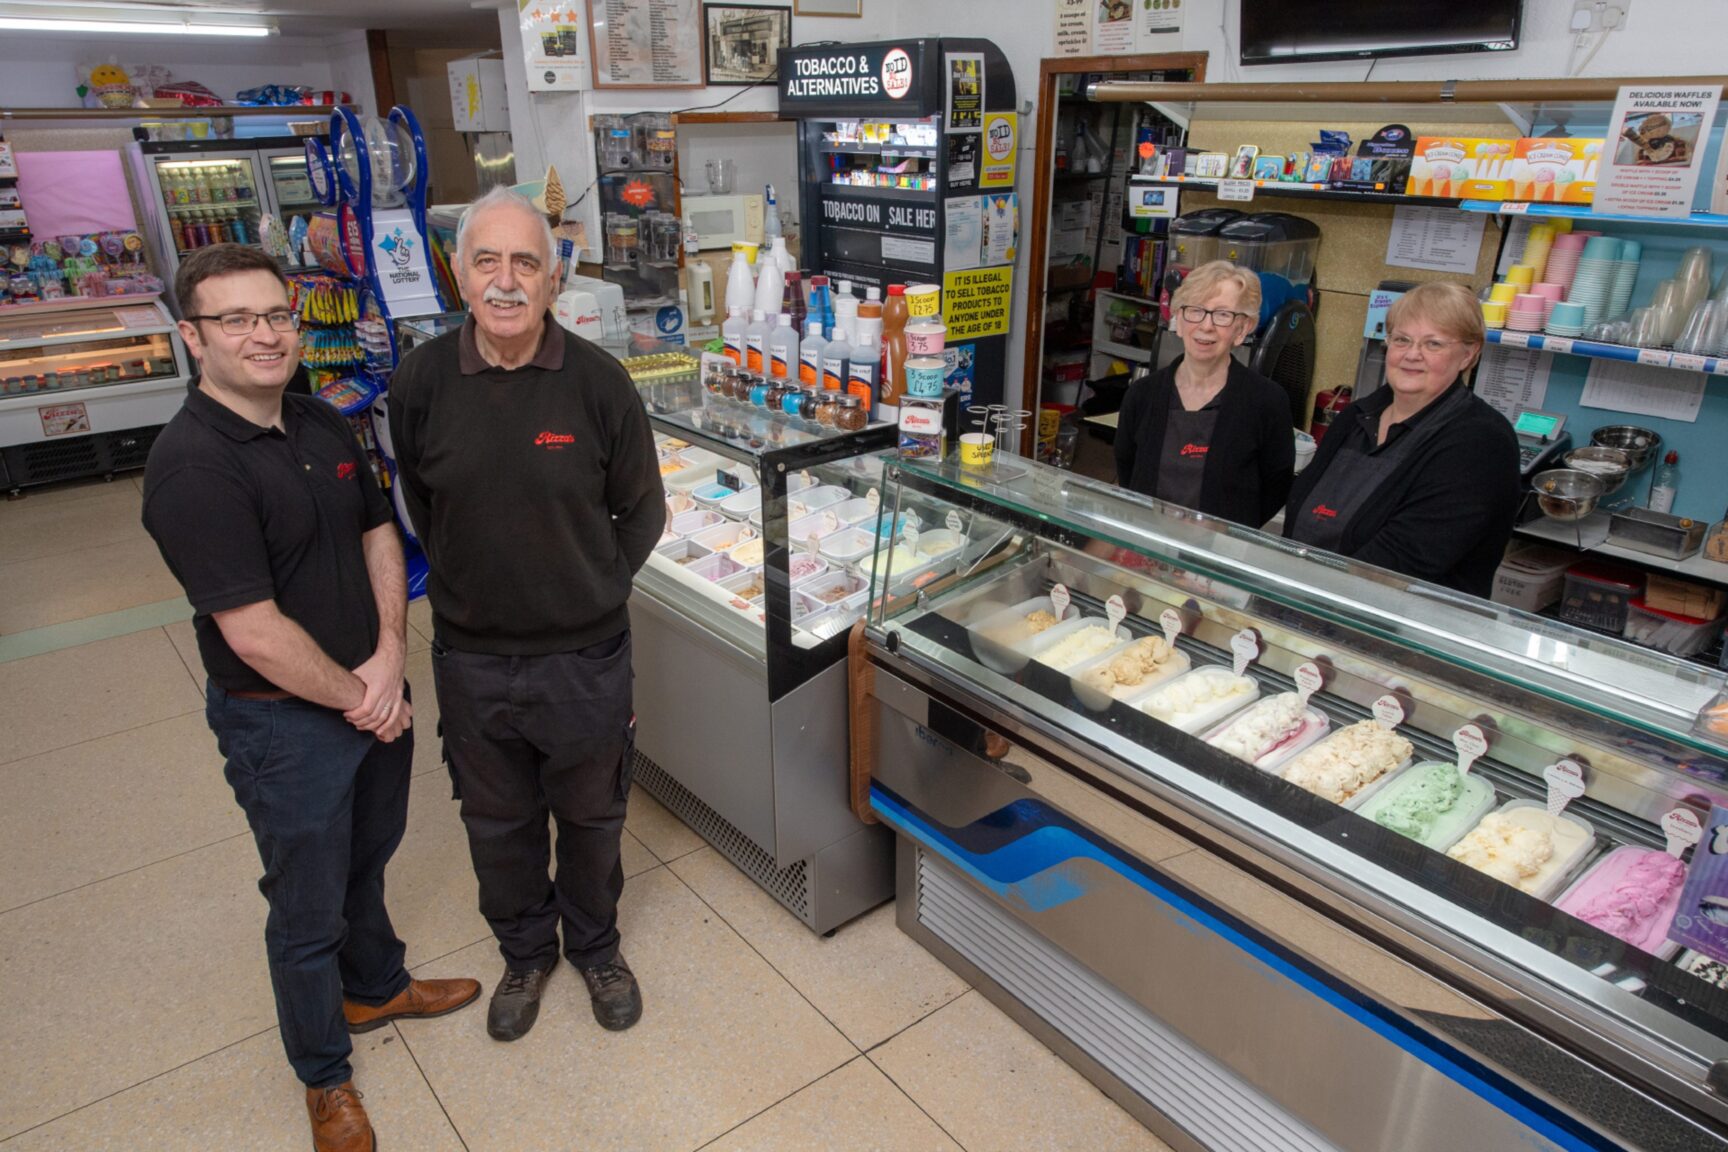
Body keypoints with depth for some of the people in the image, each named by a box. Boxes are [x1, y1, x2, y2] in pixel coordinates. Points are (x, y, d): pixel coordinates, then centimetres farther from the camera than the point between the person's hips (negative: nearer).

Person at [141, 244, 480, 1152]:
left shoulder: (321, 424, 1)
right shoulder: (191, 466, -24)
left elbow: (378, 534, 7)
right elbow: (256, 634, -26)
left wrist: (389, 656, -6)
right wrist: (357, 700, -14)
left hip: (374, 695, 7)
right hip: (284, 723, -7)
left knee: (367, 857, 27)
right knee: (309, 908, 12)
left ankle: (376, 986, 53)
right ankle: (325, 1077, 36)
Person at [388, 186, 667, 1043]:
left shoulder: (598, 381, -13)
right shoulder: (420, 380, -8)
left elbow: (642, 513, -1)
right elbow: (421, 508, 7)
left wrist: (593, 594, -2)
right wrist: (471, 589, 3)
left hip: (585, 657, -1)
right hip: (470, 657, 2)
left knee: (590, 815, 19)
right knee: (497, 822, 21)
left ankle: (594, 945, 46)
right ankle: (524, 952, 48)